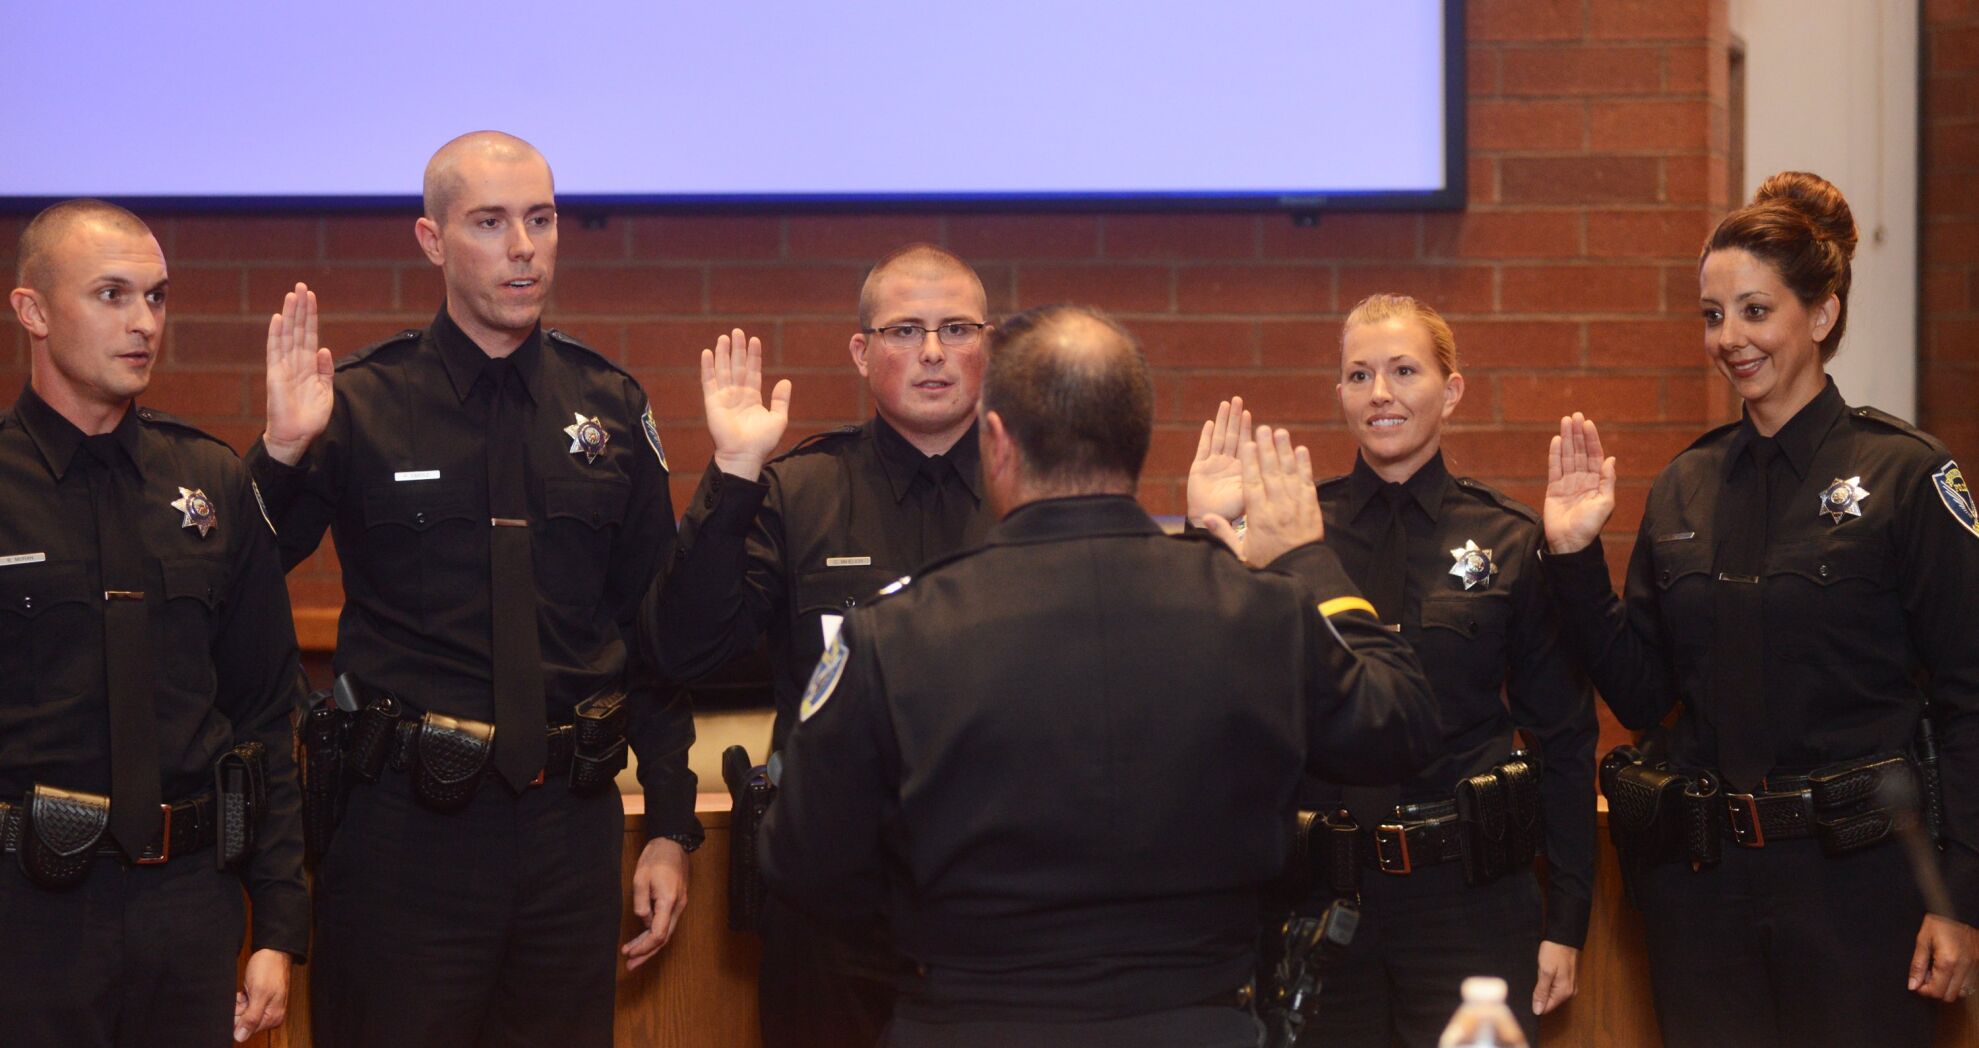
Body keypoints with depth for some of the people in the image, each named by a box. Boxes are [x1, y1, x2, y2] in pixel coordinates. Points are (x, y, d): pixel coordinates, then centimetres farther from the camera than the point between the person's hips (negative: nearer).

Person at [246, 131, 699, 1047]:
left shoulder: (610, 406, 5)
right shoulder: (358, 404, -4)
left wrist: (671, 827, 8)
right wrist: (281, 451, -25)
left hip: (572, 825, 3)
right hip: (405, 824, -3)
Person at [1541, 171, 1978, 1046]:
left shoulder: (1904, 473, -6)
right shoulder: (1685, 486, 8)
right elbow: (1640, 694, 9)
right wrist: (1574, 557, -3)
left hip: (1853, 874, -4)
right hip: (1701, 873, 5)